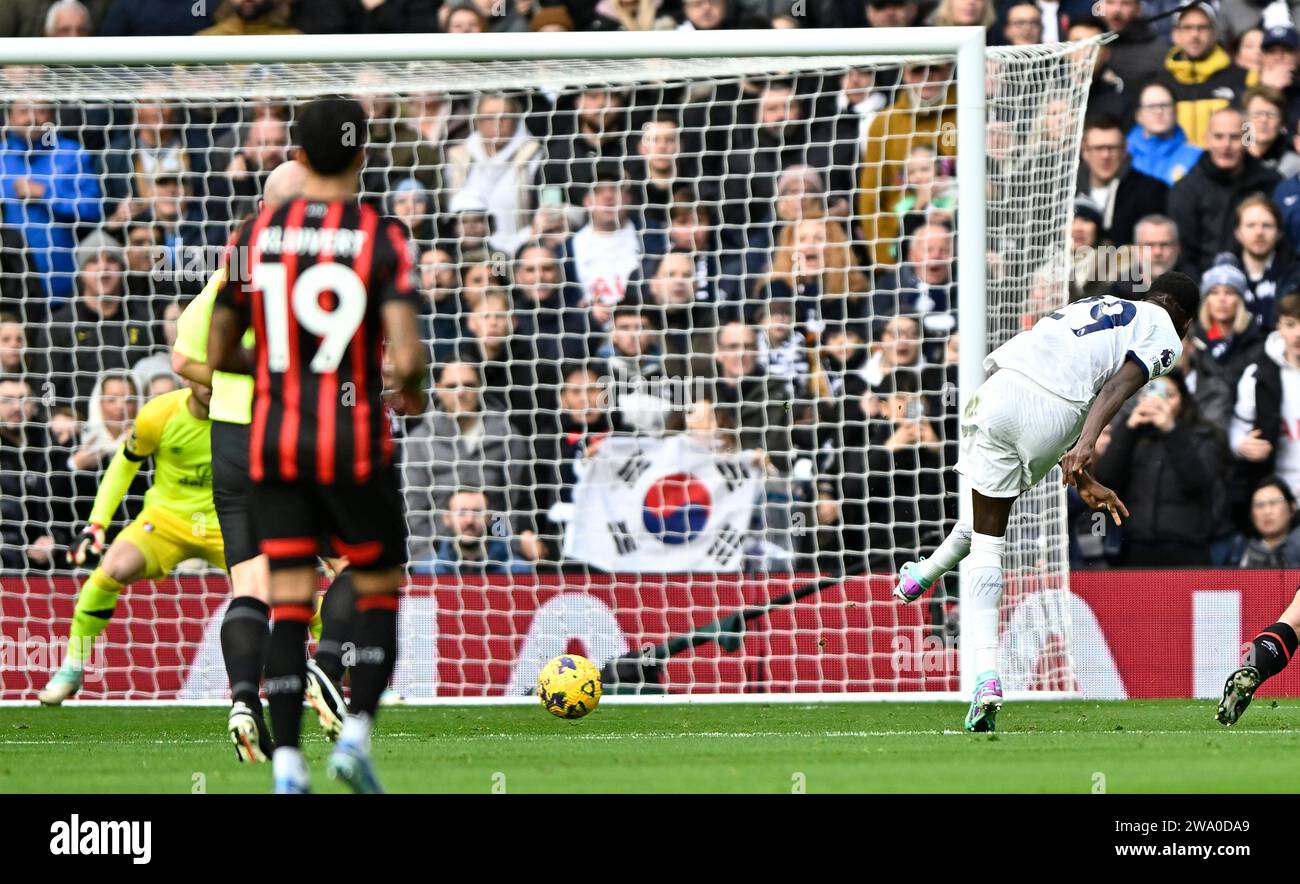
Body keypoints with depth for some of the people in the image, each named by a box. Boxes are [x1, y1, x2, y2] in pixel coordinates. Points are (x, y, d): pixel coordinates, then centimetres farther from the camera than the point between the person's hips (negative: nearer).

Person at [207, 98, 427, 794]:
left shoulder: (255, 236, 2)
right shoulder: (380, 238, -9)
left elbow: (217, 354, 9)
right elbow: (406, 354, -17)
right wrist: (412, 390, 6)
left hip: (275, 448, 3)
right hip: (355, 446, -3)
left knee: (289, 606, 4)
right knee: (379, 593, 14)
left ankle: (286, 764, -7)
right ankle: (356, 733, -4)